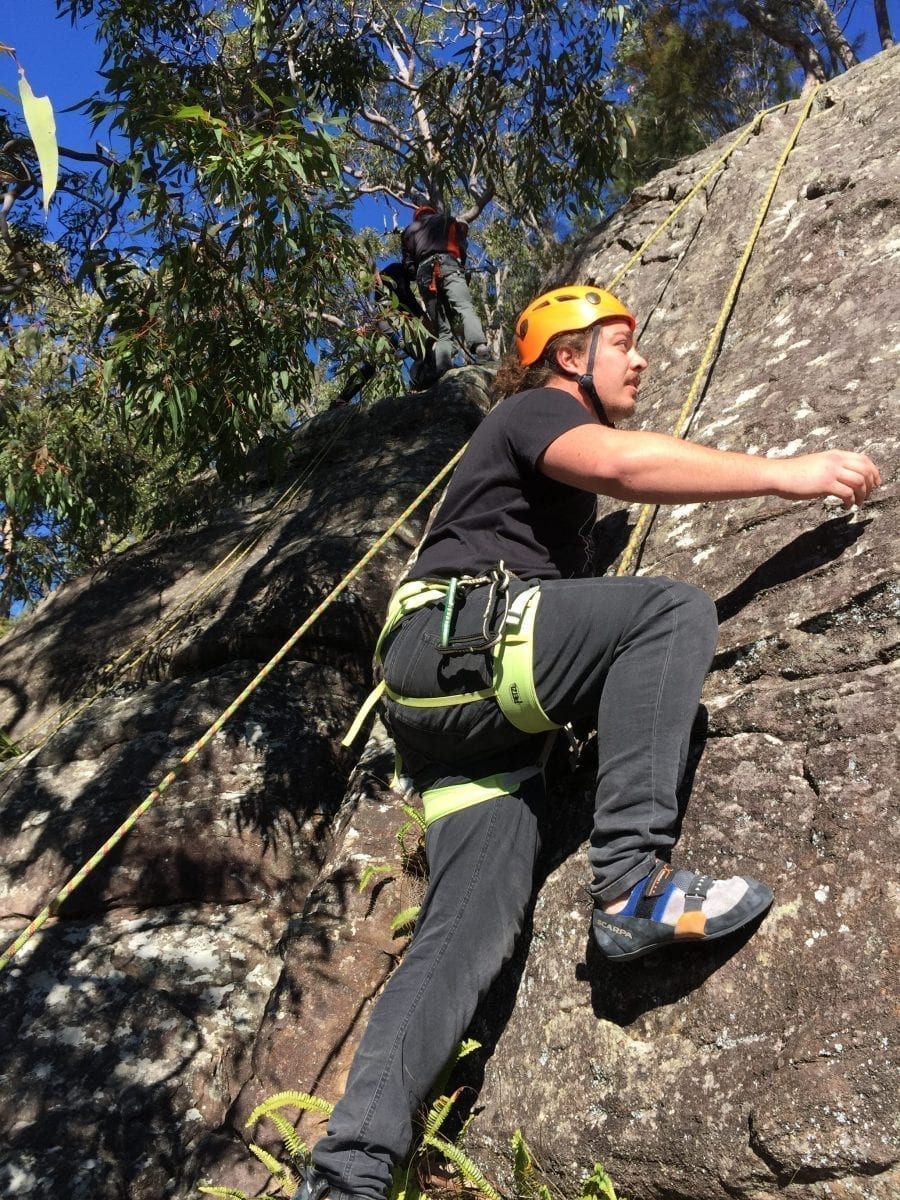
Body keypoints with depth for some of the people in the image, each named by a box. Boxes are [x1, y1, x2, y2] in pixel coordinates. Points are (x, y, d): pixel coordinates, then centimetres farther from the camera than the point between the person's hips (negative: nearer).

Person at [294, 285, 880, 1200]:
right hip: (456, 639, -9)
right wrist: (784, 475, -15)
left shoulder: (553, 445, 34)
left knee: (470, 924, -6)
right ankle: (633, 876, -30)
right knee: (675, 608, -21)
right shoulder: (536, 407, 5)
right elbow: (616, 461, -18)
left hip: (451, 706, 9)